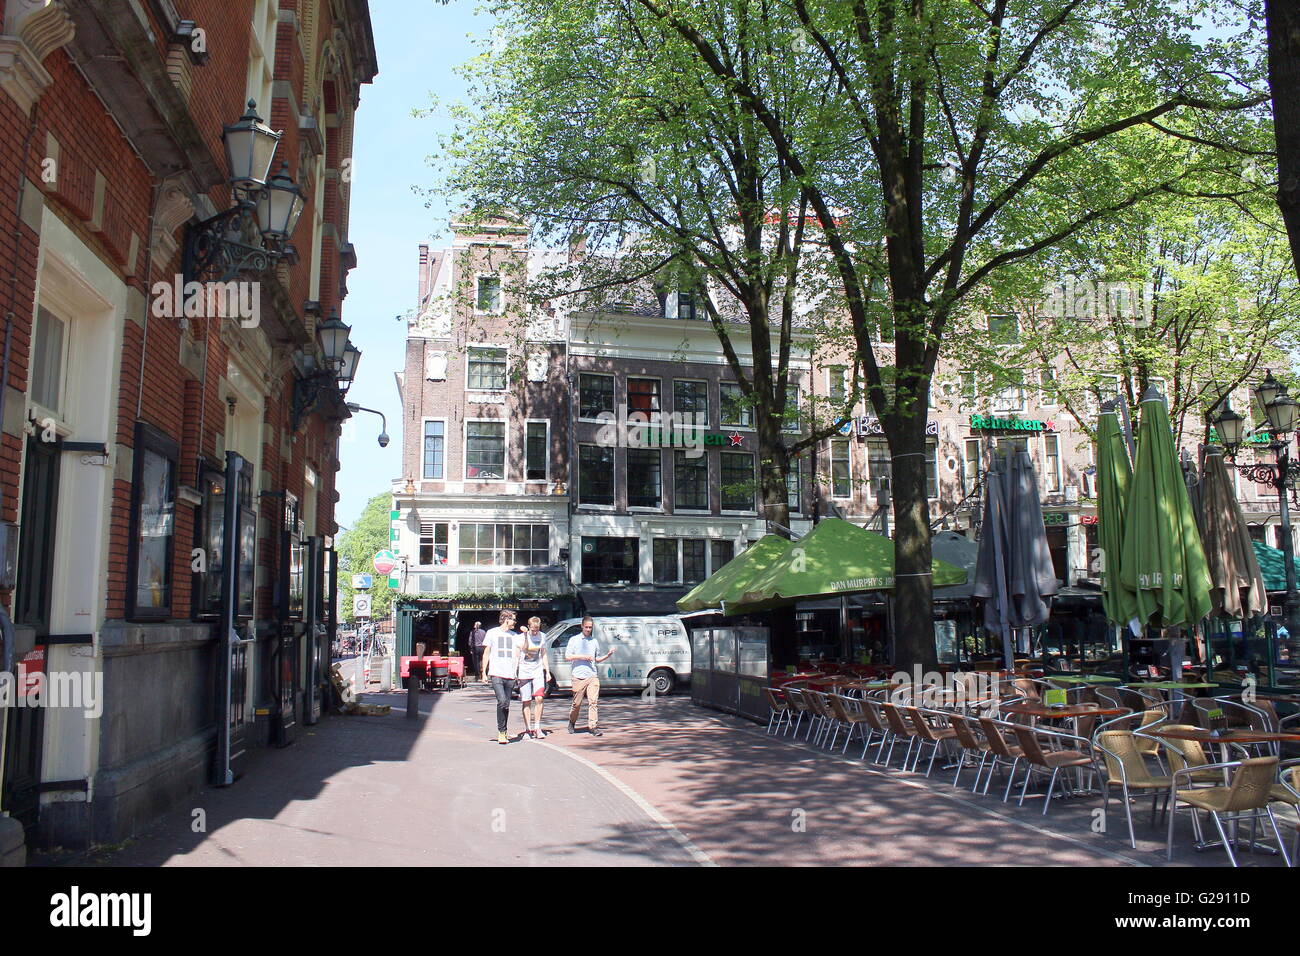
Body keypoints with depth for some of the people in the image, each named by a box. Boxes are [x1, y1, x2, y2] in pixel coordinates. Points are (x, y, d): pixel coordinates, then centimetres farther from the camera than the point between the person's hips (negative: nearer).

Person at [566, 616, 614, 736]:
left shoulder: (594, 641, 17)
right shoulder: (574, 640, 6)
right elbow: (567, 656, -1)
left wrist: (608, 655, 8)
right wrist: (582, 656, -10)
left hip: (592, 676, 2)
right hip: (579, 676, -2)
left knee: (593, 702, -8)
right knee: (577, 703, 6)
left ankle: (593, 726, -8)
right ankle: (572, 723, 27)